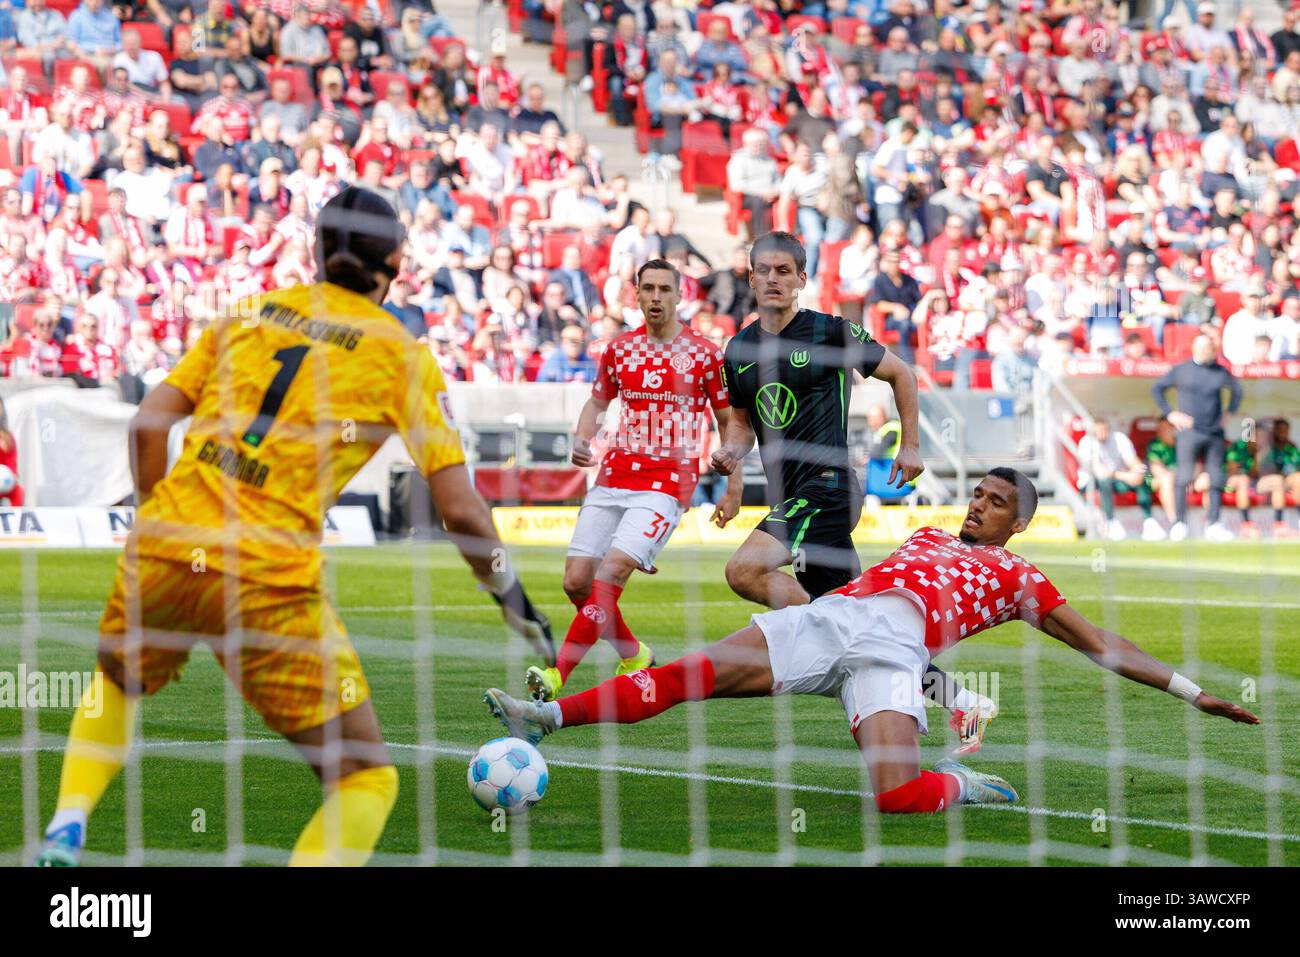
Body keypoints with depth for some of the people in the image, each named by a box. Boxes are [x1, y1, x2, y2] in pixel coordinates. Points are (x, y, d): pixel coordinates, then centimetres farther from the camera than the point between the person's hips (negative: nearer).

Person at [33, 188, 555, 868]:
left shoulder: (246, 315, 16)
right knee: (367, 780, 5)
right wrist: (514, 602, 15)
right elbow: (460, 512, 0)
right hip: (268, 583, -4)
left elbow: (147, 425, 11)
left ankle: (63, 836, 17)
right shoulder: (401, 354, 5)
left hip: (161, 554, 4)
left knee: (118, 681, 37)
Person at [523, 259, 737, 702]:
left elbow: (729, 421, 8)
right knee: (576, 582, -2)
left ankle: (557, 676, -22)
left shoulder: (703, 354, -1)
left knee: (610, 575, -21)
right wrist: (580, 441, 2)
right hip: (613, 478, 5)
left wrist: (733, 490, 6)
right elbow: (597, 402, 23)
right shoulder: (619, 349, 9)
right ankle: (634, 656, 23)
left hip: (666, 485, -5)